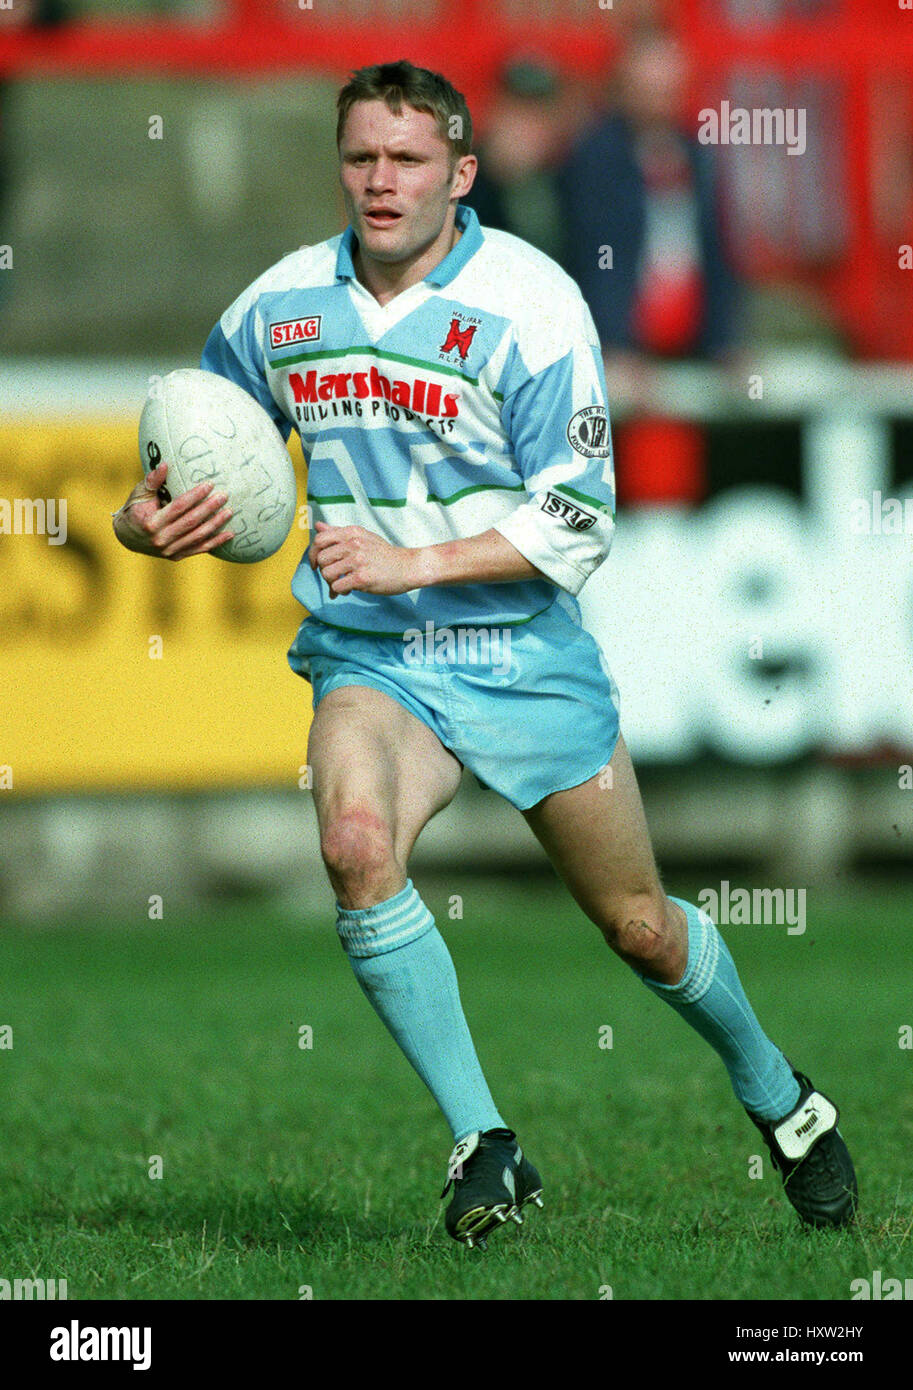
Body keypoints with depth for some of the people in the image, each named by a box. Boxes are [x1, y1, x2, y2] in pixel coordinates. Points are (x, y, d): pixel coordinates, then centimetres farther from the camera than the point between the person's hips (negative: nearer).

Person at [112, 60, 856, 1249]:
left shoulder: (531, 306, -13)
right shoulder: (279, 309, 0)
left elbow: (577, 526, -14)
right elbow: (192, 461, 15)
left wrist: (408, 562, -24)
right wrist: (148, 522, -9)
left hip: (522, 652, -2)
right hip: (368, 656, 2)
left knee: (638, 926, 8)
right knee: (357, 844, -30)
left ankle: (779, 1099, 38)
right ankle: (485, 1146, -21)